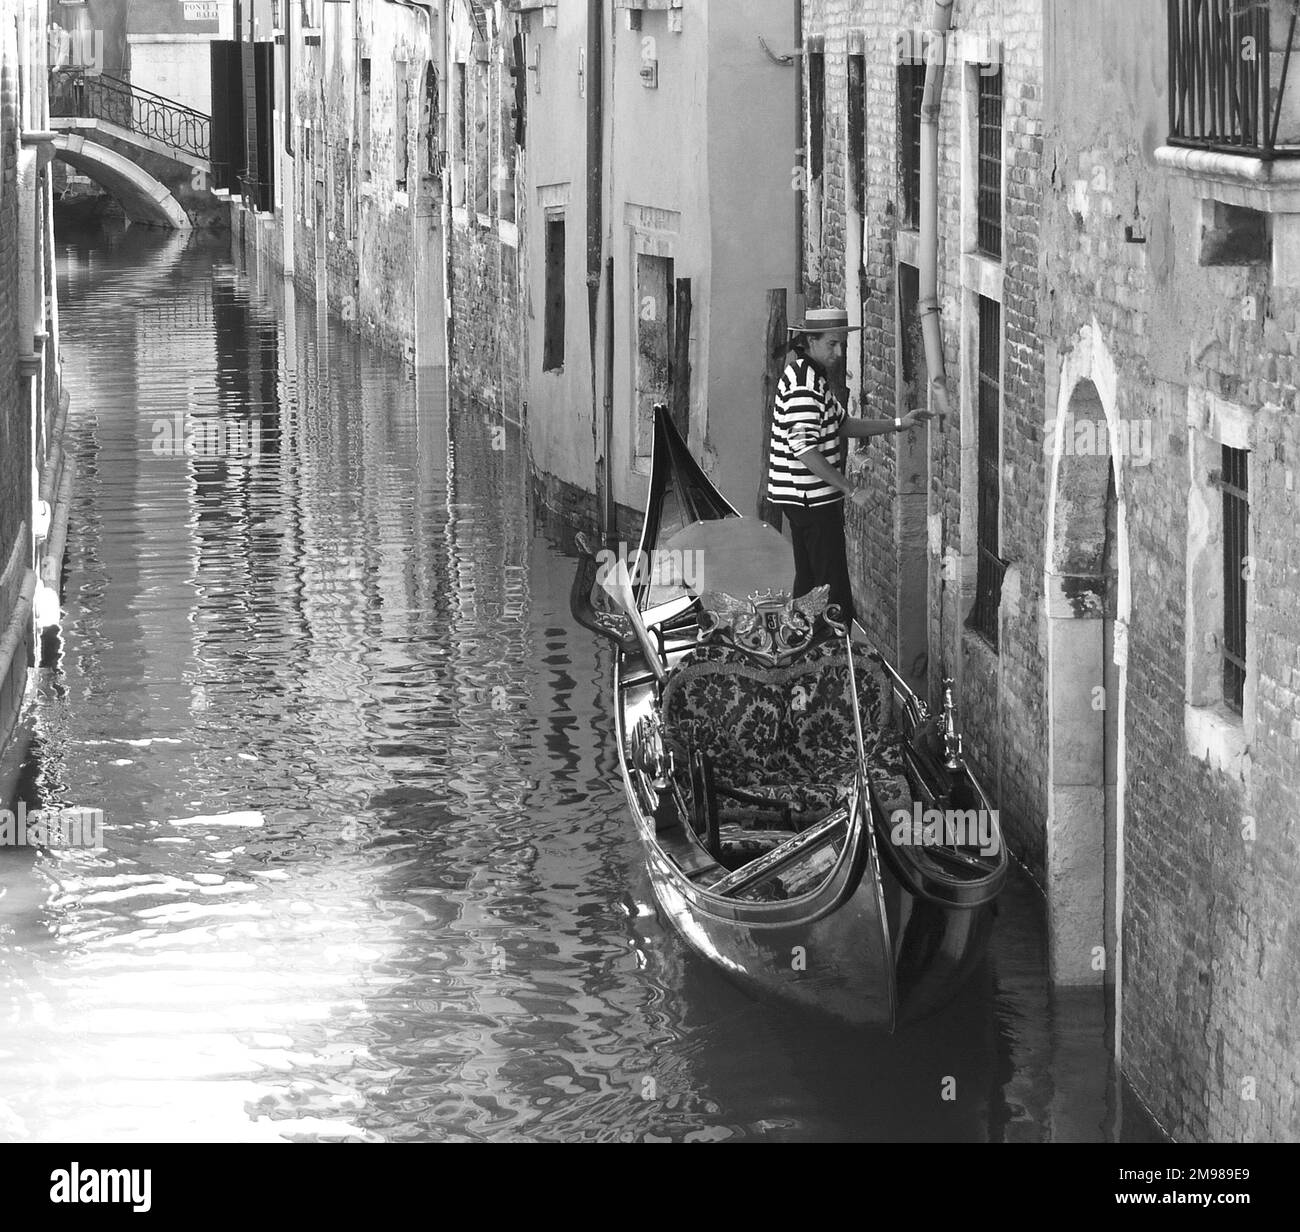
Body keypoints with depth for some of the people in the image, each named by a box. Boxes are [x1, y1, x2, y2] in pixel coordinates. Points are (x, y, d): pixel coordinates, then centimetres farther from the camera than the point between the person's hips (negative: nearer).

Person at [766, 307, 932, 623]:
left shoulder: (813, 377, 14)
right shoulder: (804, 387, -20)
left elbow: (842, 425, 20)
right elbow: (804, 449, -27)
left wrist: (898, 424, 12)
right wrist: (852, 491, -25)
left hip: (805, 499, 11)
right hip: (812, 499, -11)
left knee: (808, 580, 16)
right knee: (833, 585, -8)